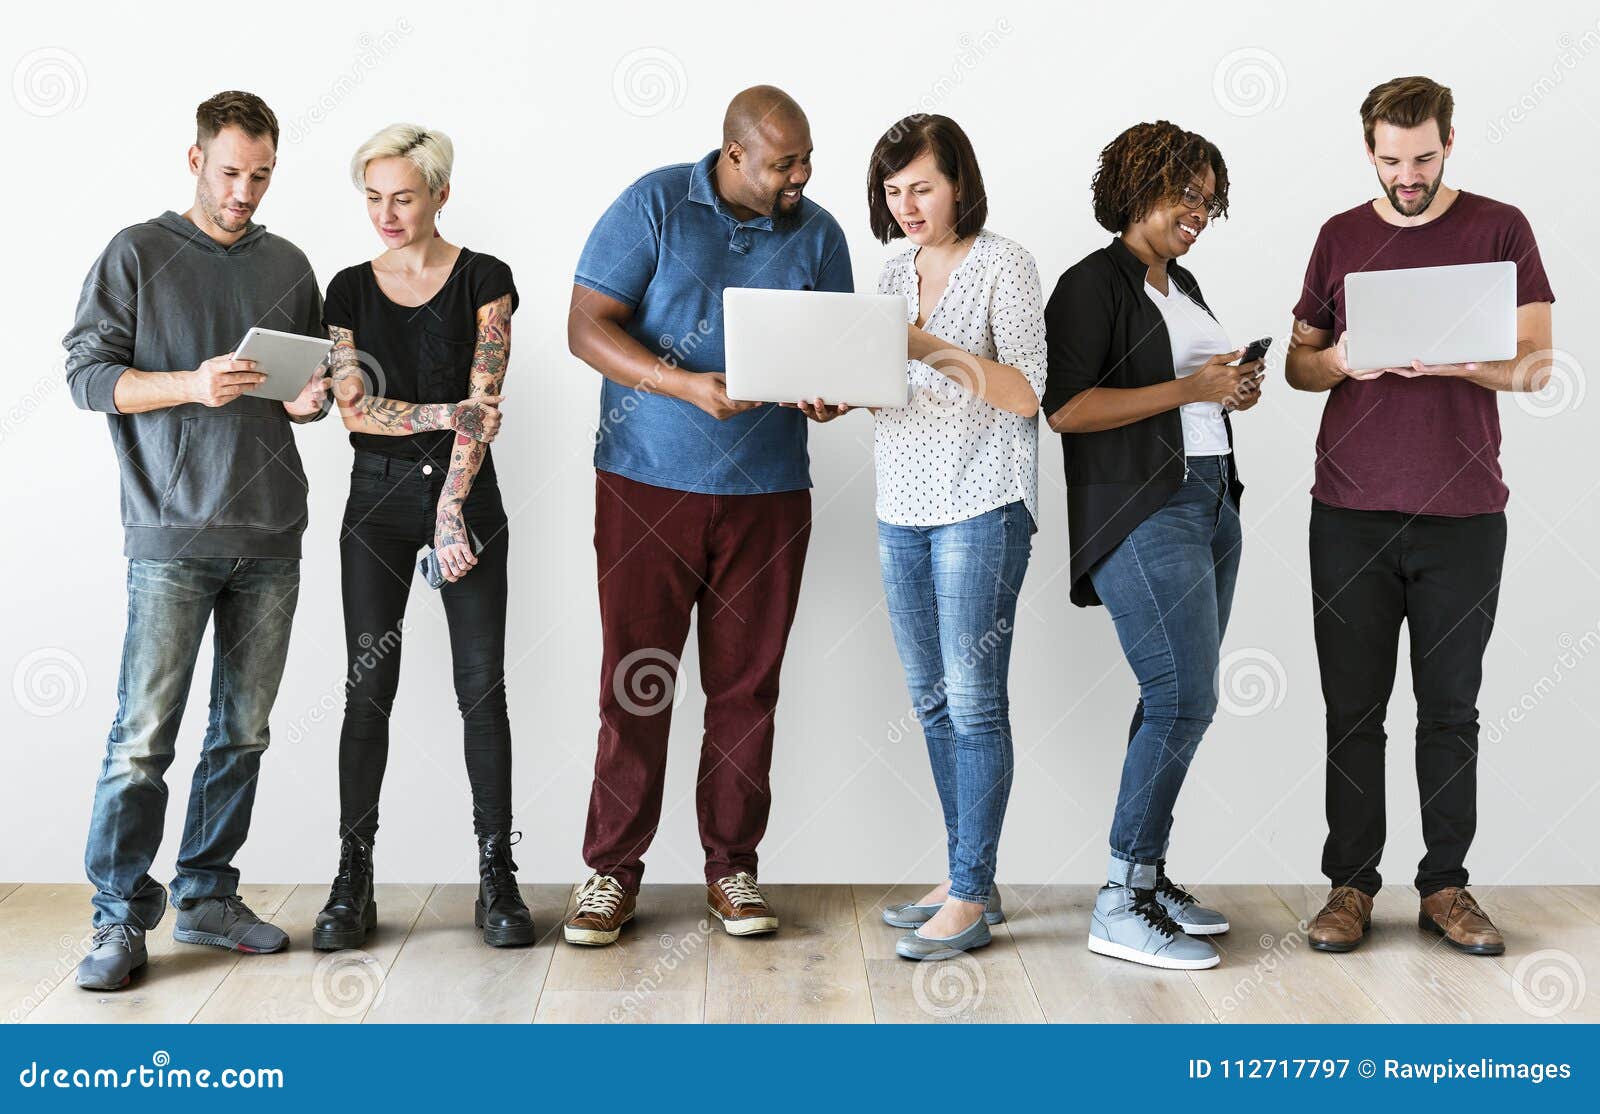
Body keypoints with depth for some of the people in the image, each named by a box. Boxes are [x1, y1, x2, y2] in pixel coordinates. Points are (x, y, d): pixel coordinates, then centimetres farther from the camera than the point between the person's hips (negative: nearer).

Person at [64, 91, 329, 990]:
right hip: (173, 532, -4)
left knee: (244, 730, 9)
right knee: (144, 737, -5)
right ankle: (122, 918, 7)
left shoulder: (288, 265, 15)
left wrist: (306, 401, -4)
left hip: (271, 534, 4)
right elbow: (88, 371, -2)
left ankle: (208, 897, 21)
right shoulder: (138, 254, 3)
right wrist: (190, 384, -17)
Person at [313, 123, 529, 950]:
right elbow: (355, 409, -1)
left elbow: (484, 404, -8)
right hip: (378, 498, 2)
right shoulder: (350, 289, 8)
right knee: (369, 688, 1)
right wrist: (446, 413, -12)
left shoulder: (483, 279, 1)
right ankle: (352, 881, 8)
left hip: (466, 493, -2)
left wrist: (451, 508, -15)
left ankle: (496, 875, 6)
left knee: (482, 686, -2)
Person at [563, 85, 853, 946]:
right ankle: (612, 870, 14)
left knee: (747, 686, 6)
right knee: (632, 679, 1)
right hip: (647, 484, -2)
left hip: (768, 491, 3)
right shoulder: (653, 206, -2)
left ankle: (732, 867, 19)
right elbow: (587, 327, -8)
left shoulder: (818, 234, 8)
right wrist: (687, 385, -21)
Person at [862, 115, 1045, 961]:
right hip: (901, 507, 7)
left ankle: (971, 899, 2)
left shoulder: (1004, 264, -4)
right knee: (931, 699, 10)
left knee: (973, 699, -5)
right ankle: (966, 880, 20)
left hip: (982, 506, -7)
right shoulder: (893, 273, 15)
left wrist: (935, 349, -21)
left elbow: (1027, 393, -11)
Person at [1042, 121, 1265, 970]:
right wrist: (1187, 389, -17)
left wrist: (1233, 392, 9)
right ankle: (1120, 907, -6)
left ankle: (1148, 871, 18)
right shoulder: (1093, 284, -7)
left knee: (1179, 699, 9)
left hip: (1212, 498, 9)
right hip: (1141, 511, -9)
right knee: (1184, 697, -13)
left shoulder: (1182, 285, 19)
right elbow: (1064, 408, -16)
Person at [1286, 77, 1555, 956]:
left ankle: (1446, 885, 16)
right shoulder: (1341, 237, 11)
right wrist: (1337, 362, -8)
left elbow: (1535, 363, -1)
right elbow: (1296, 363, 14)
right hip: (1351, 513, 1)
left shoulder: (1499, 229, 5)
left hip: (1462, 516, -1)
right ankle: (1350, 884, 13)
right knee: (1353, 709, 3)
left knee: (1451, 710, 5)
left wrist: (1448, 359, -19)